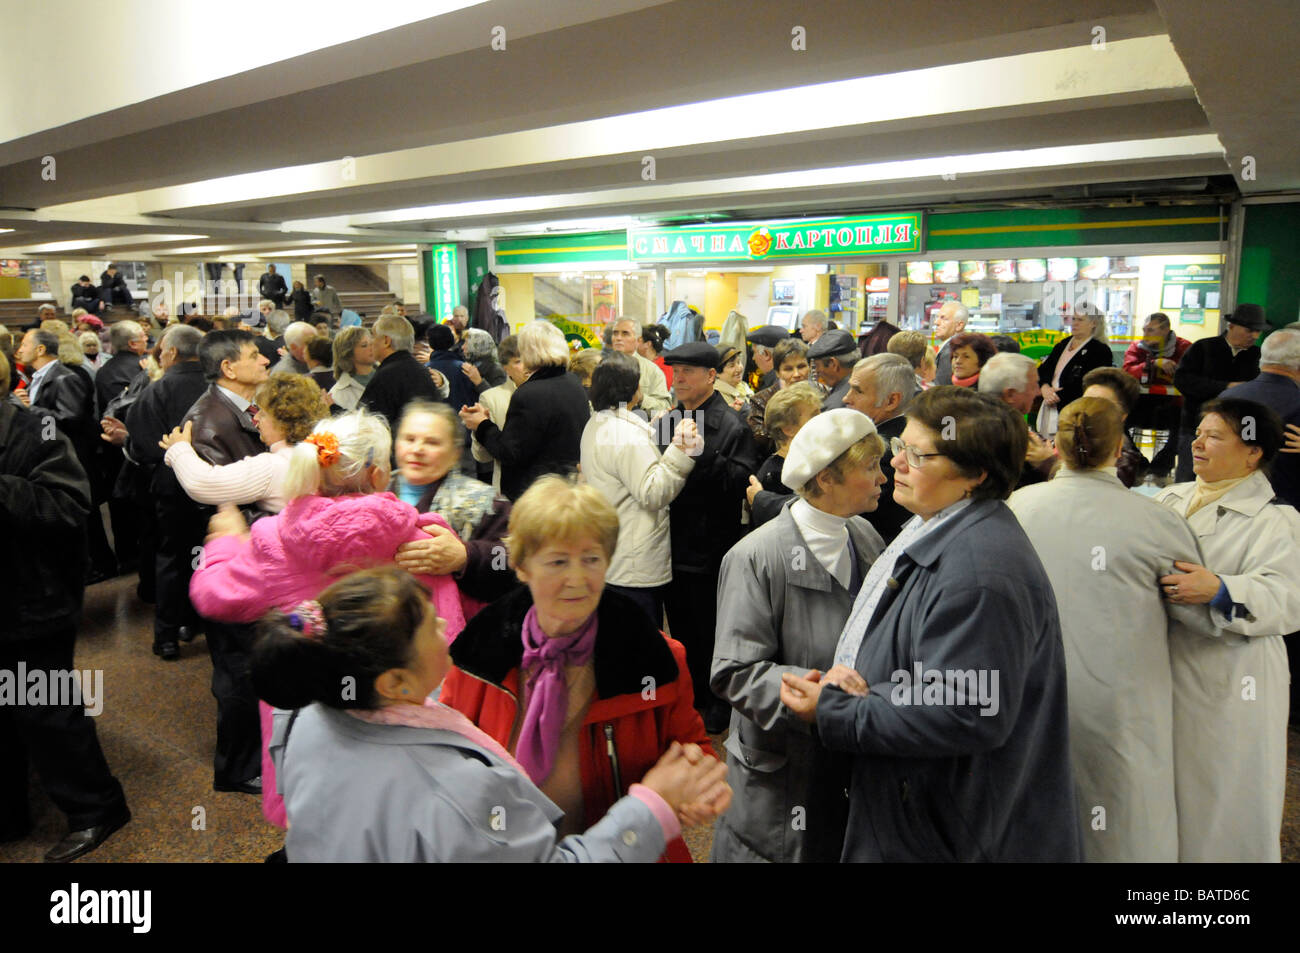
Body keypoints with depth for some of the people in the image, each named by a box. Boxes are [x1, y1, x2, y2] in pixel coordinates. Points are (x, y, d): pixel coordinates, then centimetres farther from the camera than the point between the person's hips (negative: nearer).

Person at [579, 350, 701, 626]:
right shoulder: (627, 434, -21)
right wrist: (679, 451, -25)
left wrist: (652, 430, 21)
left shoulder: (595, 426, 12)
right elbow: (652, 494, -24)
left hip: (609, 559, 10)